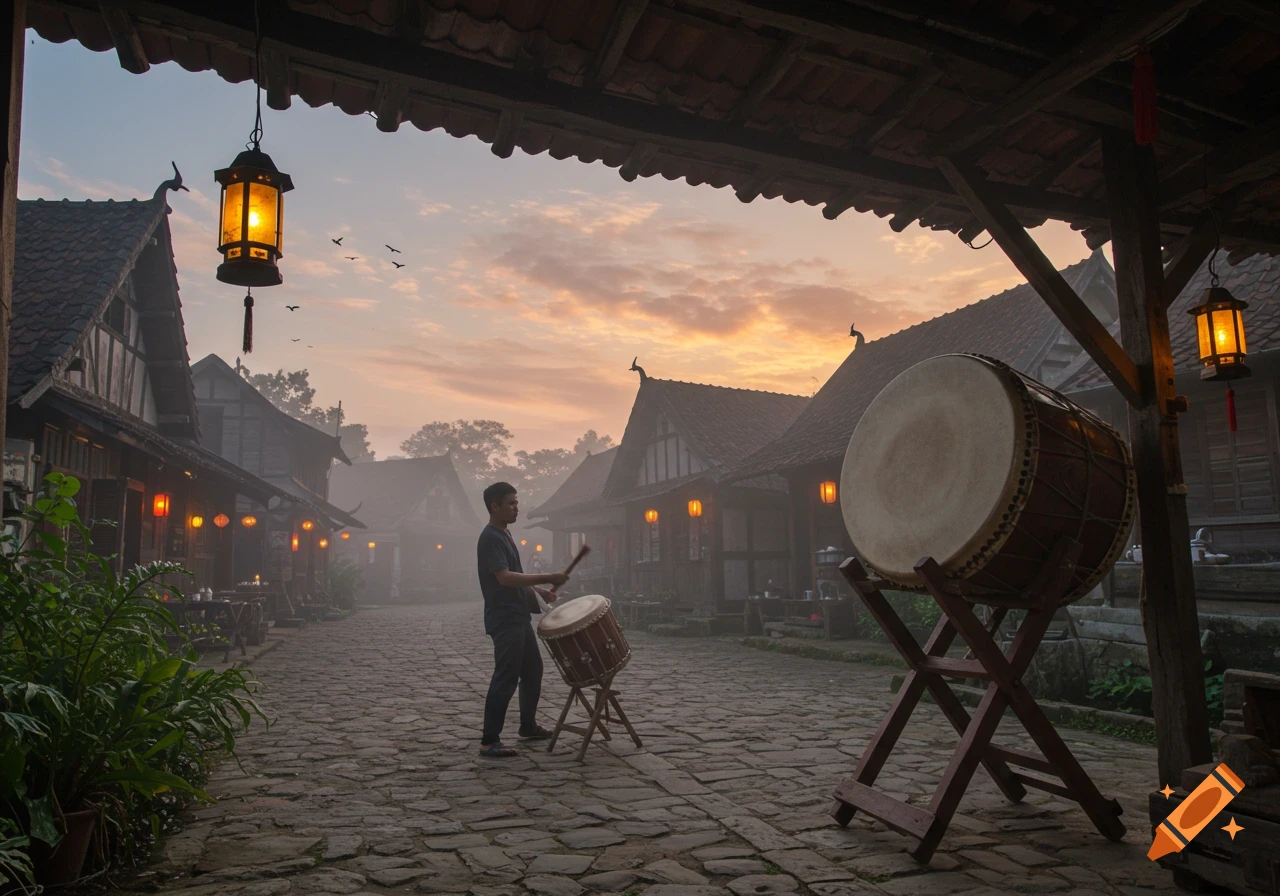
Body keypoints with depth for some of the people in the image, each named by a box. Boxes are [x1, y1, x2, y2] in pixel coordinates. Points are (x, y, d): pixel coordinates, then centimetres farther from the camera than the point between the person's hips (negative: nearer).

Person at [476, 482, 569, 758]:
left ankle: (529, 727, 30)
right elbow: (504, 578, -28)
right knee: (506, 678, -8)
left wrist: (539, 591, 13)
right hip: (504, 620, -10)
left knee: (533, 670, 17)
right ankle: (489, 741, -1)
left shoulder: (505, 535, 15)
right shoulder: (490, 538, -16)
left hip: (519, 617, 10)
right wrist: (547, 578, -29)